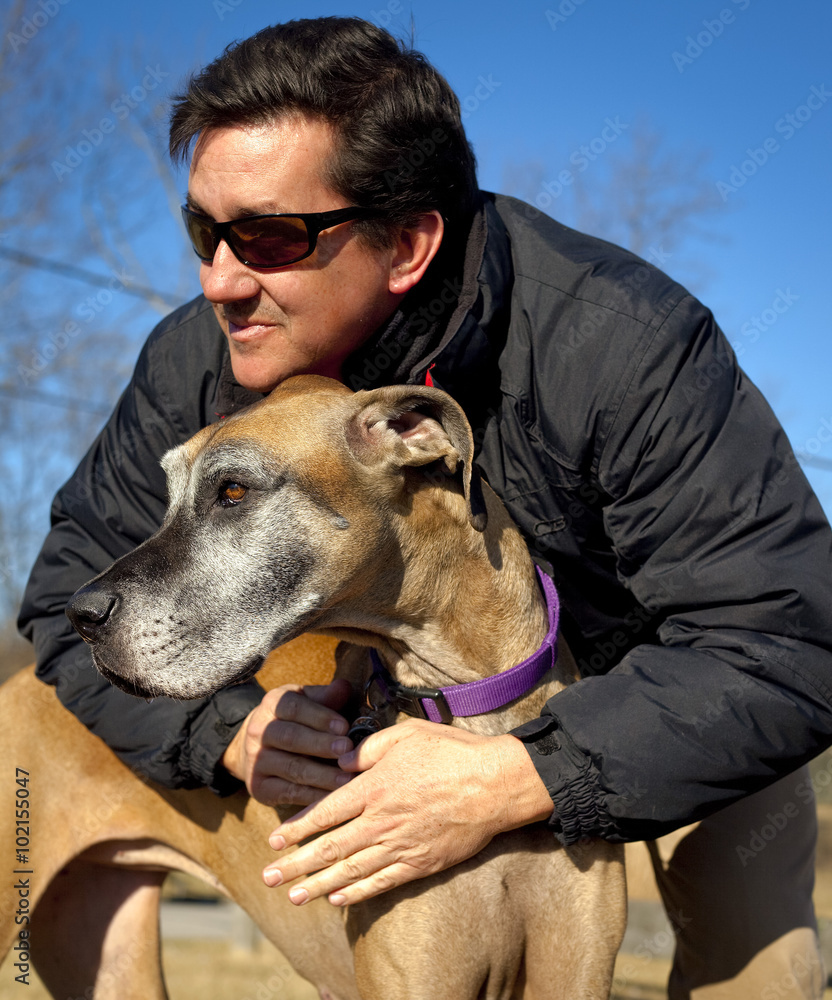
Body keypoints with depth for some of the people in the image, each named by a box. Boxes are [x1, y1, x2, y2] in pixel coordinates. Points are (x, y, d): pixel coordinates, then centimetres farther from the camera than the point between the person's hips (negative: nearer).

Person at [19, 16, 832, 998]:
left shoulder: (622, 344, -36)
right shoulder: (198, 365, -23)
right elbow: (73, 601, -13)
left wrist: (517, 780, -47)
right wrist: (227, 729, -32)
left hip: (681, 700, -2)